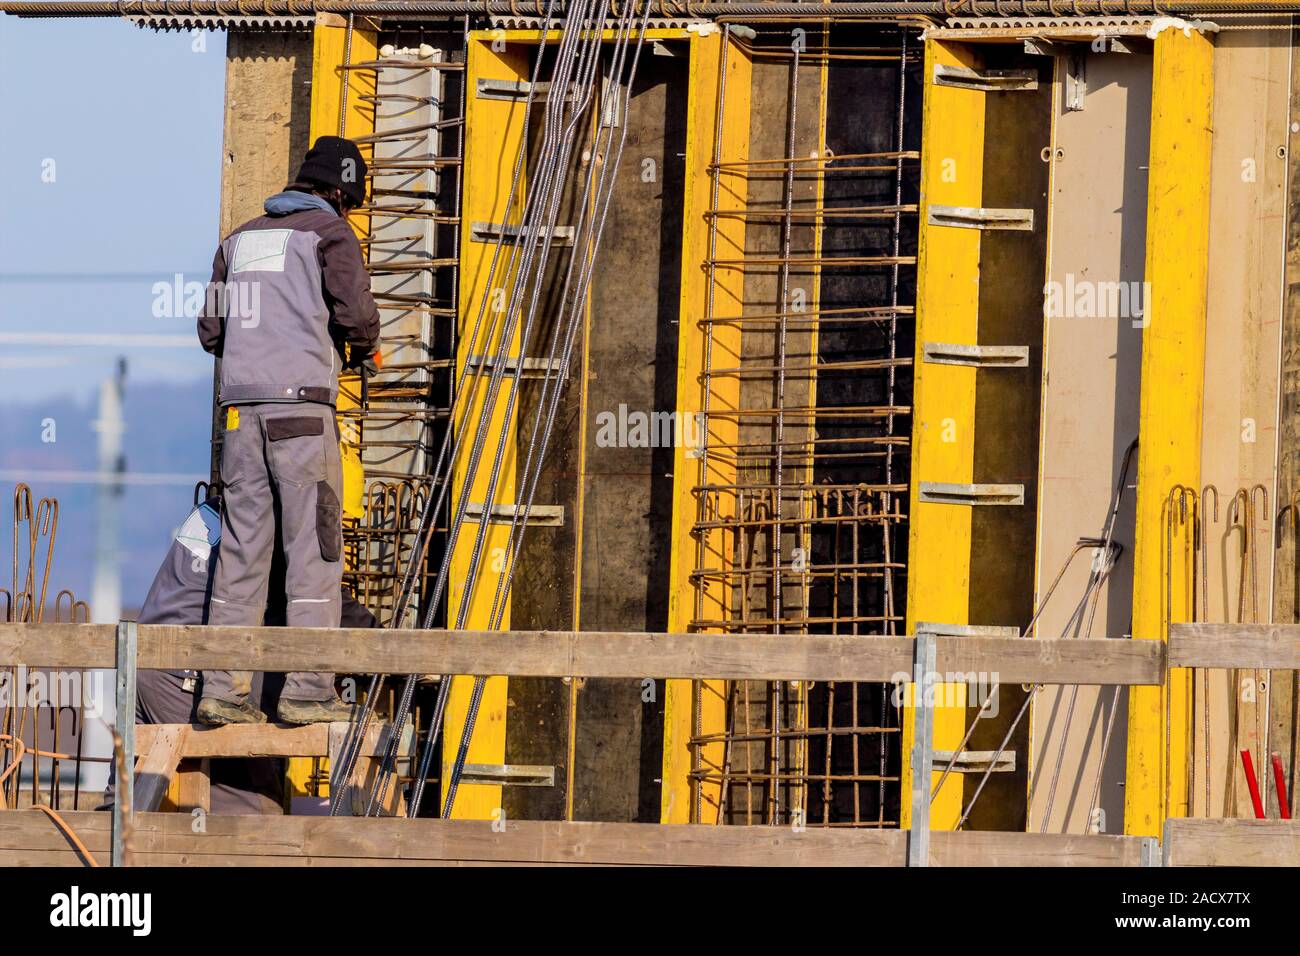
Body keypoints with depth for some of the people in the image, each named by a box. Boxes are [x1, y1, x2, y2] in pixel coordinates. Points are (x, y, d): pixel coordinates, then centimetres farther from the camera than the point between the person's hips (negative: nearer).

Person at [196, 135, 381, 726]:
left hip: (240, 405, 6)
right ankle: (307, 690, -8)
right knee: (314, 544, -3)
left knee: (242, 546, 6)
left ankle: (223, 688, 1)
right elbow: (355, 310, -10)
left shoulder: (240, 239, 19)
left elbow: (210, 329, 18)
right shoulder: (329, 232, 1)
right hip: (301, 401, -6)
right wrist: (365, 348, 11)